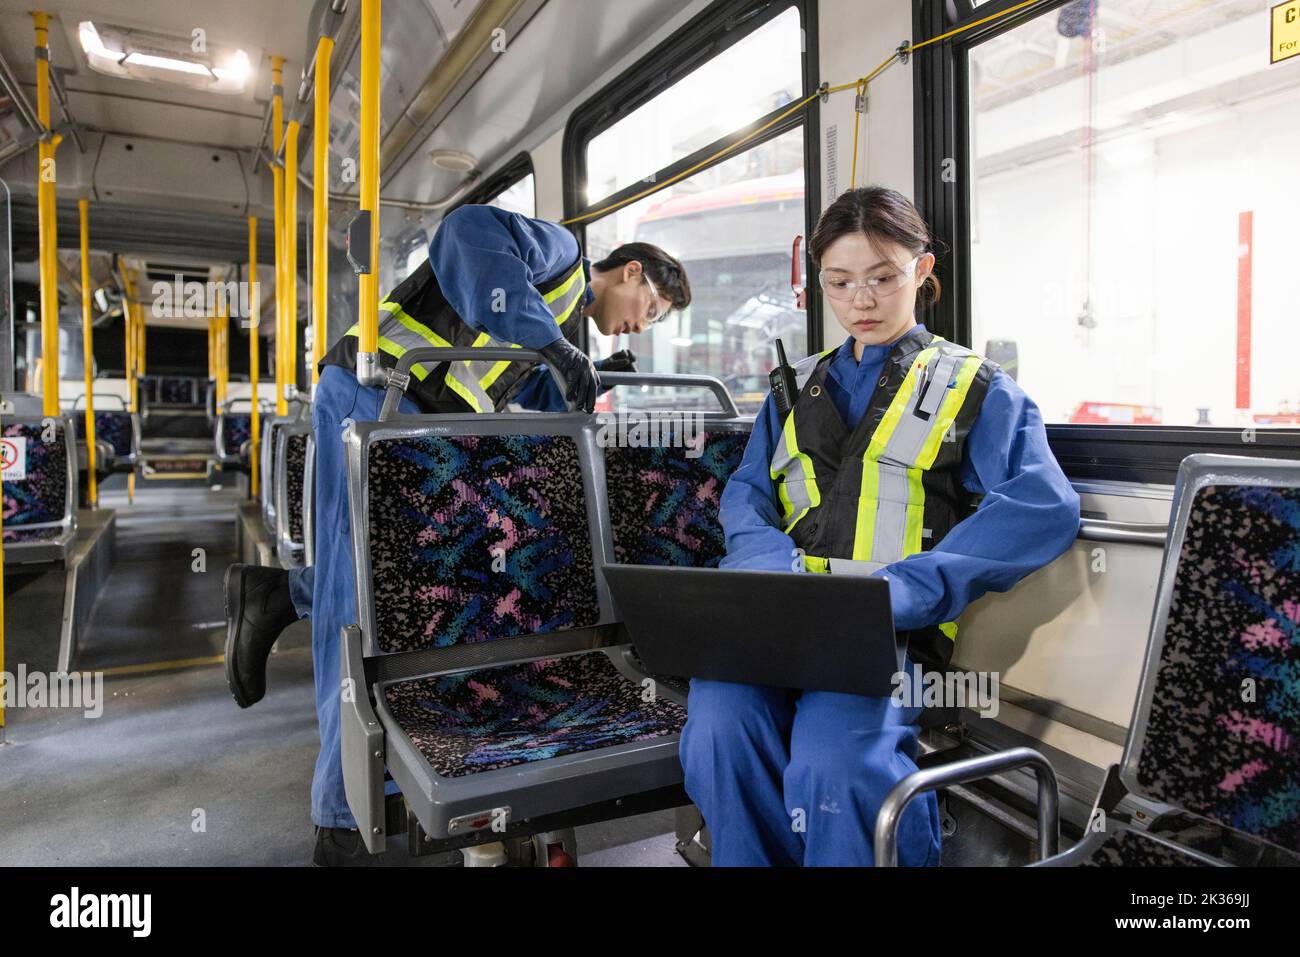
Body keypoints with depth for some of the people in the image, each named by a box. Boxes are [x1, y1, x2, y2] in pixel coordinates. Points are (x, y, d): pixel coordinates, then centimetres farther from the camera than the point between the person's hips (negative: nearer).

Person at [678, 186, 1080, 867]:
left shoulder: (973, 387, 11)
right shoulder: (798, 386, 24)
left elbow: (1046, 506, -6)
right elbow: (745, 492, 14)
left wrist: (908, 588, -20)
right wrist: (777, 565, -11)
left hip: (891, 625, -2)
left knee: (831, 763, -31)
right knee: (717, 734, -28)